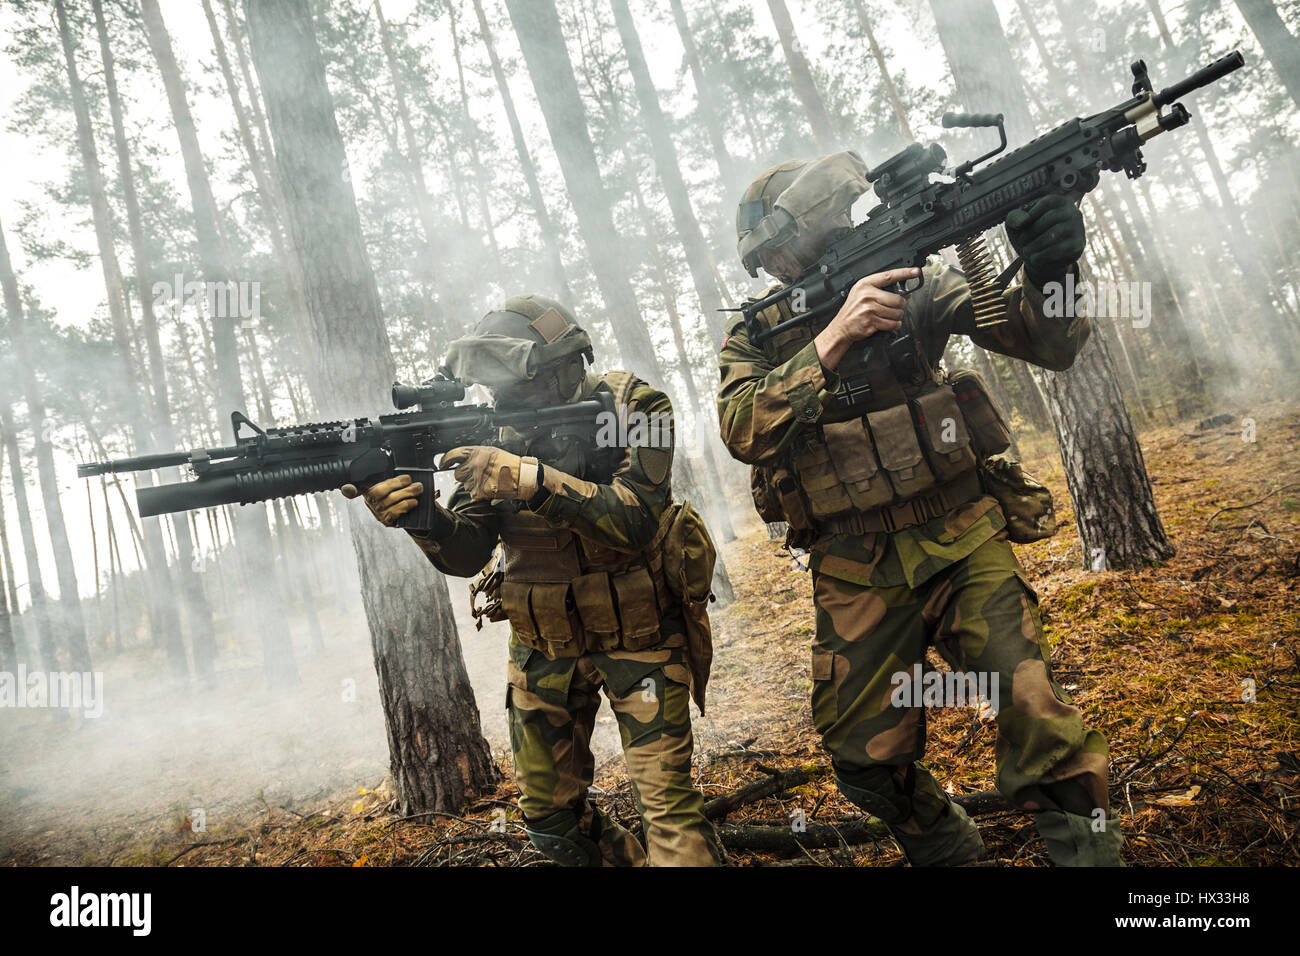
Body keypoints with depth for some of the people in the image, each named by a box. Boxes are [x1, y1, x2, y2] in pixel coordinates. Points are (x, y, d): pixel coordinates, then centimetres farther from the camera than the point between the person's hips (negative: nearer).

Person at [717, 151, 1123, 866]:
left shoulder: (914, 286, -2)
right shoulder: (754, 337, 0)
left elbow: (1048, 346, -8)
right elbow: (745, 432, -20)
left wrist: (1048, 276, -30)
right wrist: (833, 339, -28)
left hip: (962, 545, -1)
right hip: (857, 578, 1)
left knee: (1033, 711, -17)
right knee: (864, 758, 10)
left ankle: (1089, 849, 7)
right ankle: (946, 850, 38)